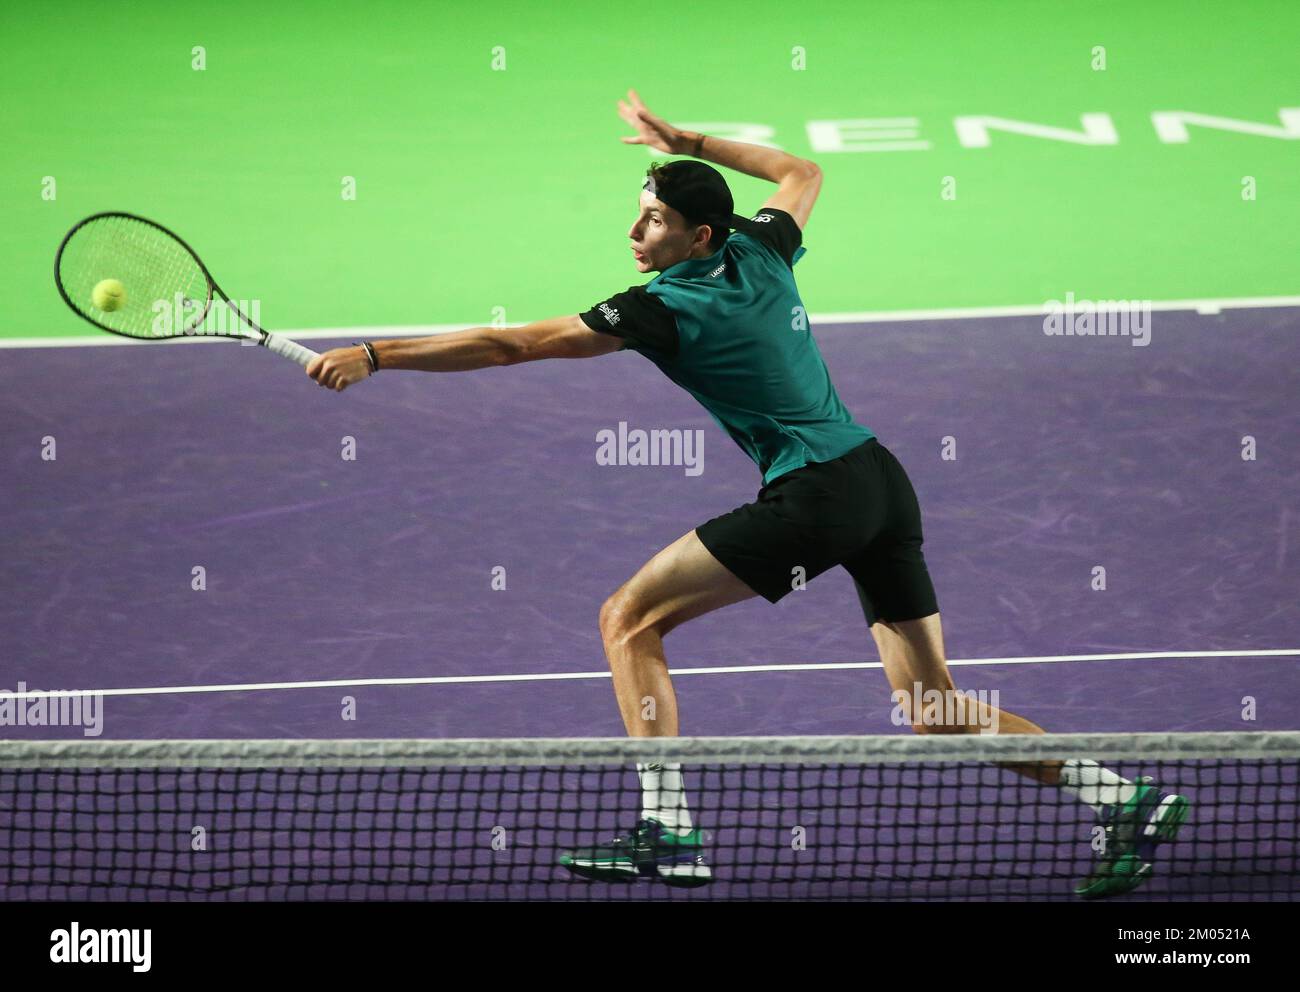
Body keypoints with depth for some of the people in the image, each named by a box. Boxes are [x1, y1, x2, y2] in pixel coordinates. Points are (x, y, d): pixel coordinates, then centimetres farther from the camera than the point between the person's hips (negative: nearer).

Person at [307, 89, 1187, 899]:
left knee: (630, 620, 0)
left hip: (814, 498, -8)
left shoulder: (669, 308, -10)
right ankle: (1128, 800, 2)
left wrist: (374, 357, -9)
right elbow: (803, 172, 34)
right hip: (882, 480, 8)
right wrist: (686, 141, 35)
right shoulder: (762, 252, 10)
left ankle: (671, 834, -9)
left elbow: (511, 346, -11)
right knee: (938, 712, 11)